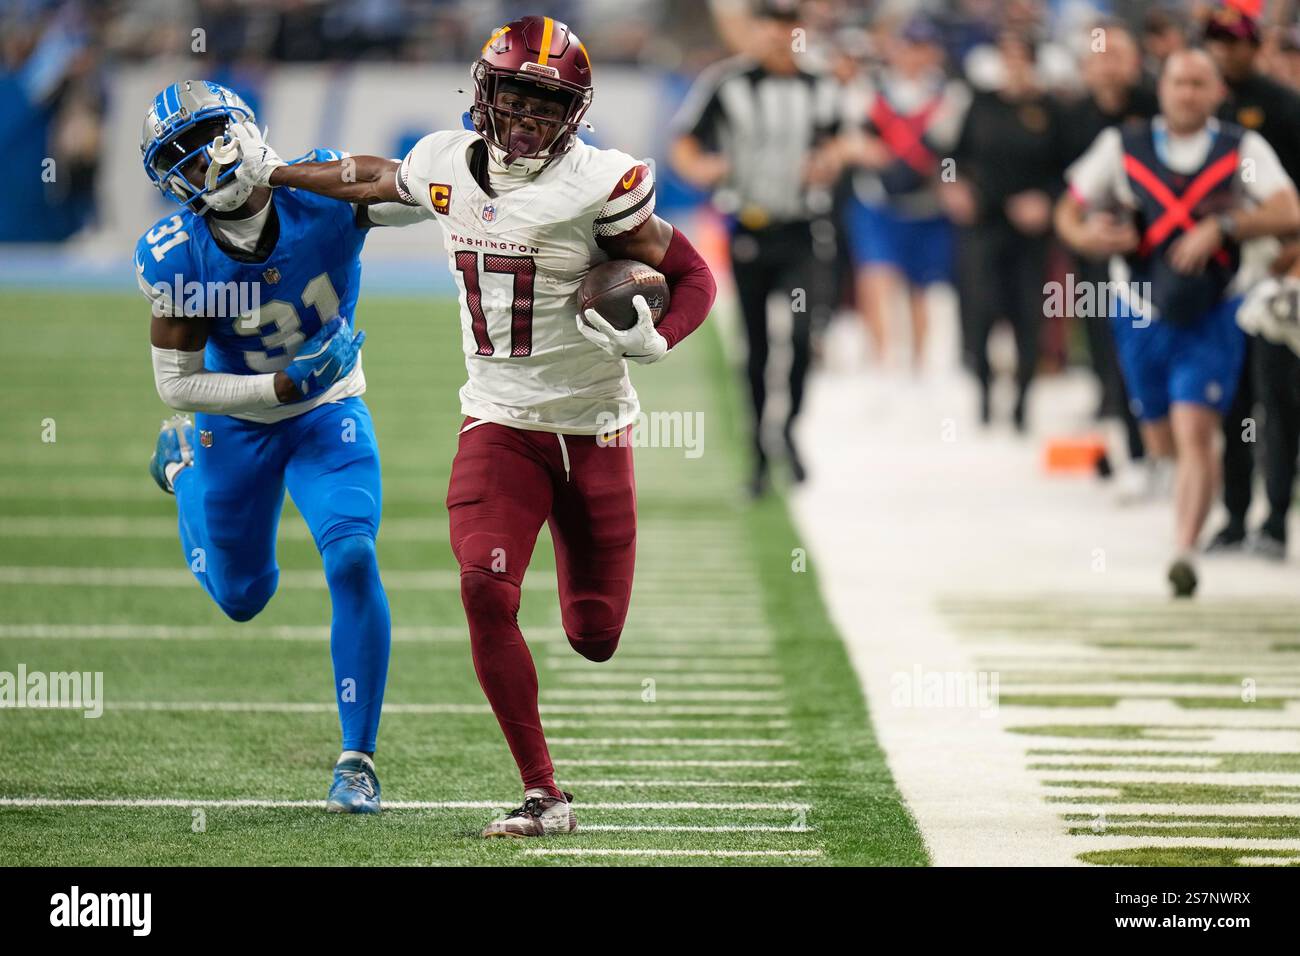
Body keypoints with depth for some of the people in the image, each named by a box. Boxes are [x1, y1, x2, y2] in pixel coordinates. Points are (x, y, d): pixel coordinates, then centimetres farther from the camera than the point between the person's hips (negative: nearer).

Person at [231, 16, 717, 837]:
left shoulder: (598, 185, -13)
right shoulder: (447, 166, 0)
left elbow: (695, 277, -8)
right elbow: (380, 180, 24)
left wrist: (654, 340, -27)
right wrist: (276, 173, 30)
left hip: (593, 430, -2)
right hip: (499, 424, 2)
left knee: (595, 639, 4)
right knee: (486, 589, -22)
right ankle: (545, 795, -14)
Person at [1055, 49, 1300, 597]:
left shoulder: (1242, 150, -2)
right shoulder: (1122, 147, 4)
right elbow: (1069, 212, 9)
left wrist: (1221, 228, -29)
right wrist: (1085, 235, -14)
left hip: (1213, 318, -3)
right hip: (1142, 315, 3)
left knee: (1194, 433, -17)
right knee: (1163, 443, 12)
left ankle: (1184, 553, -18)